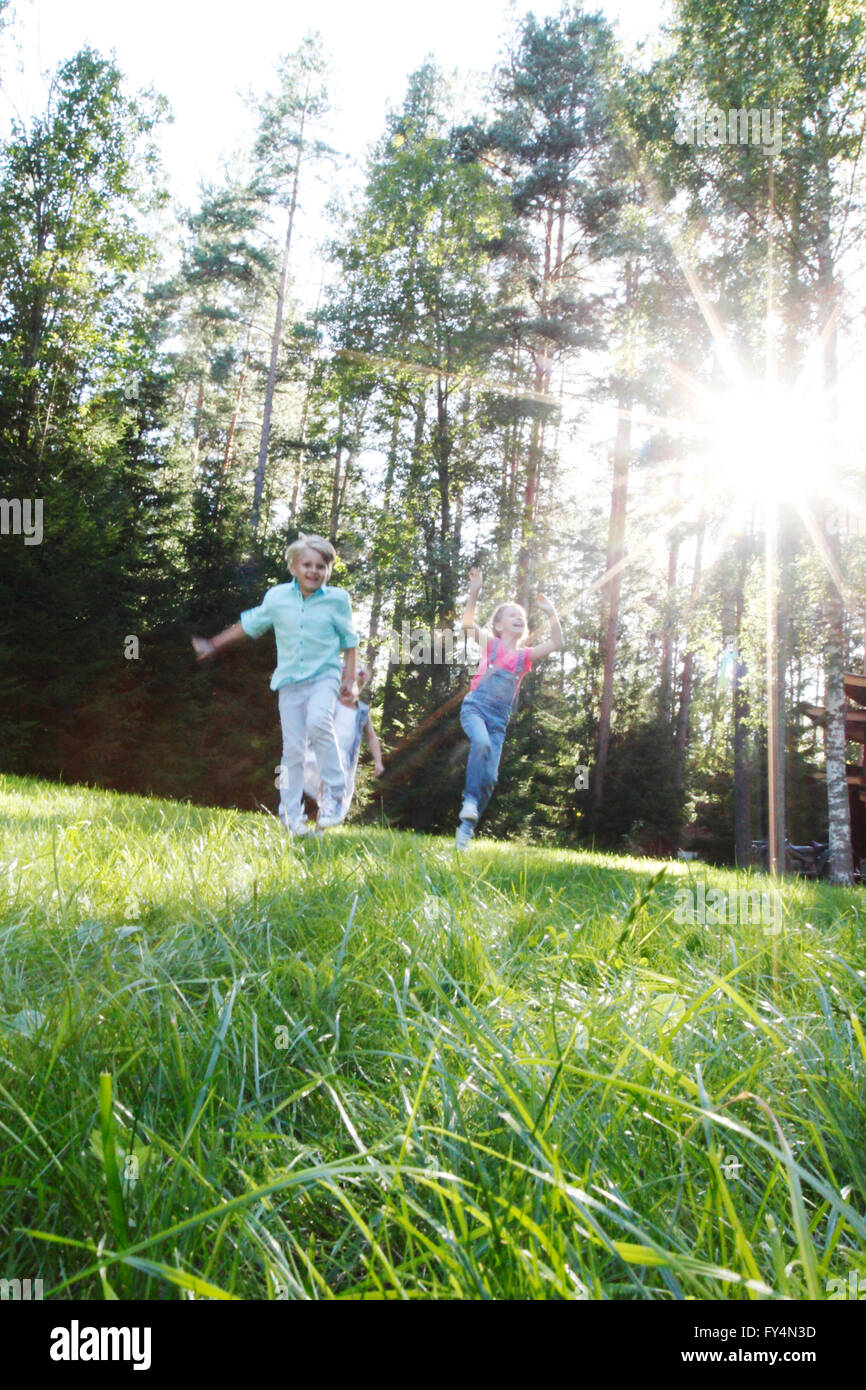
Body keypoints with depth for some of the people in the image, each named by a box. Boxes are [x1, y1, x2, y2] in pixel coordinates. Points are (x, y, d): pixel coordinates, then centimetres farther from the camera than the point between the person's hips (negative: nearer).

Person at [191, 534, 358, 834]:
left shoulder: (337, 599, 0)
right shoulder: (277, 597, 4)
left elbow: (348, 639, 11)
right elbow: (251, 624, 18)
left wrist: (350, 677, 3)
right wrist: (214, 645, 22)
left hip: (323, 676, -2)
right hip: (290, 680, 2)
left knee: (318, 724, -31)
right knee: (293, 748, 0)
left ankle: (333, 793, -16)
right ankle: (291, 816, 10)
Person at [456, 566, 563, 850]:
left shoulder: (525, 656, 13)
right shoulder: (490, 643, 7)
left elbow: (556, 644, 4)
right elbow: (468, 623, -5)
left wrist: (551, 614, -5)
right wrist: (474, 594, -18)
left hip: (499, 720, 3)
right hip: (475, 707, -3)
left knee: (490, 777, -3)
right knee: (481, 742, -36)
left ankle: (467, 827, 7)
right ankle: (470, 798, -26)